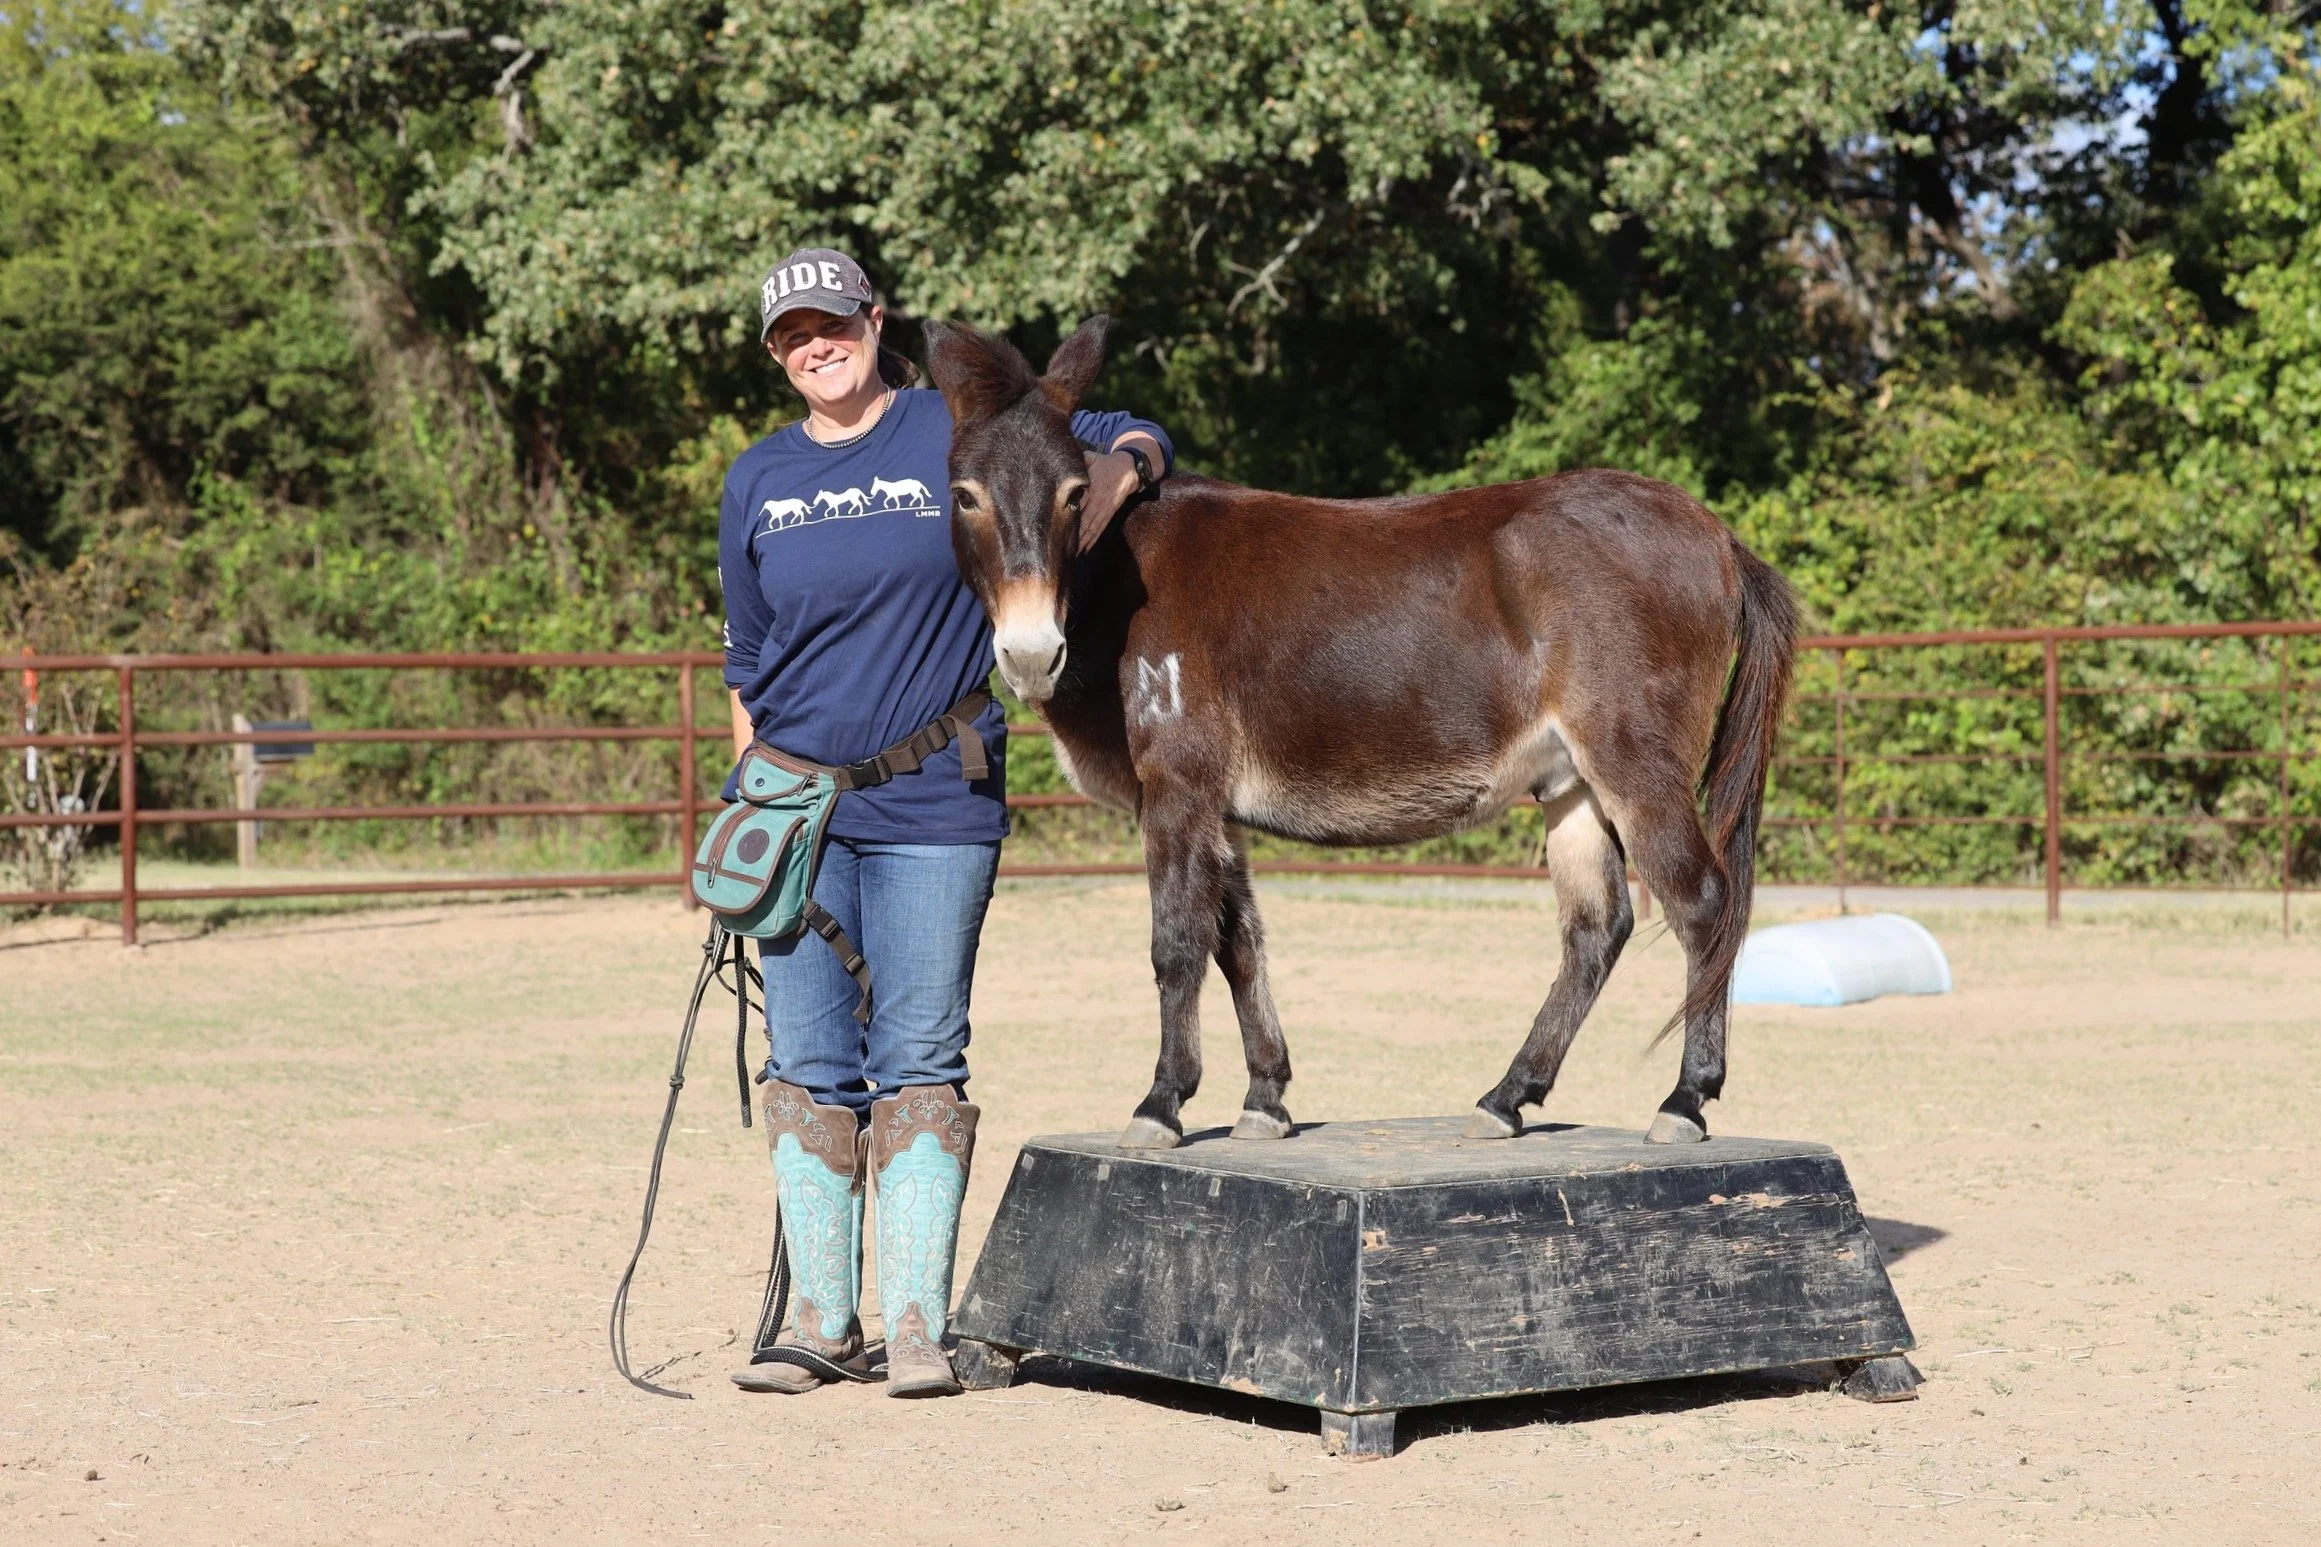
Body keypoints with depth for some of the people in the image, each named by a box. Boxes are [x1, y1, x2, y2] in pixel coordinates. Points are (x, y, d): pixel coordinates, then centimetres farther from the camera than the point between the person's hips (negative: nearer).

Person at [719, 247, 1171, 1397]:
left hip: (932, 809, -3)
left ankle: (916, 1319, 4)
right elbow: (747, 664, 16)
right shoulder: (758, 482, 10)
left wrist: (1112, 478, -15)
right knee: (808, 1062, 5)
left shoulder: (963, 431, 1)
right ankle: (819, 1313, 13)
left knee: (920, 1059, -1)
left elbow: (1134, 441, 8)